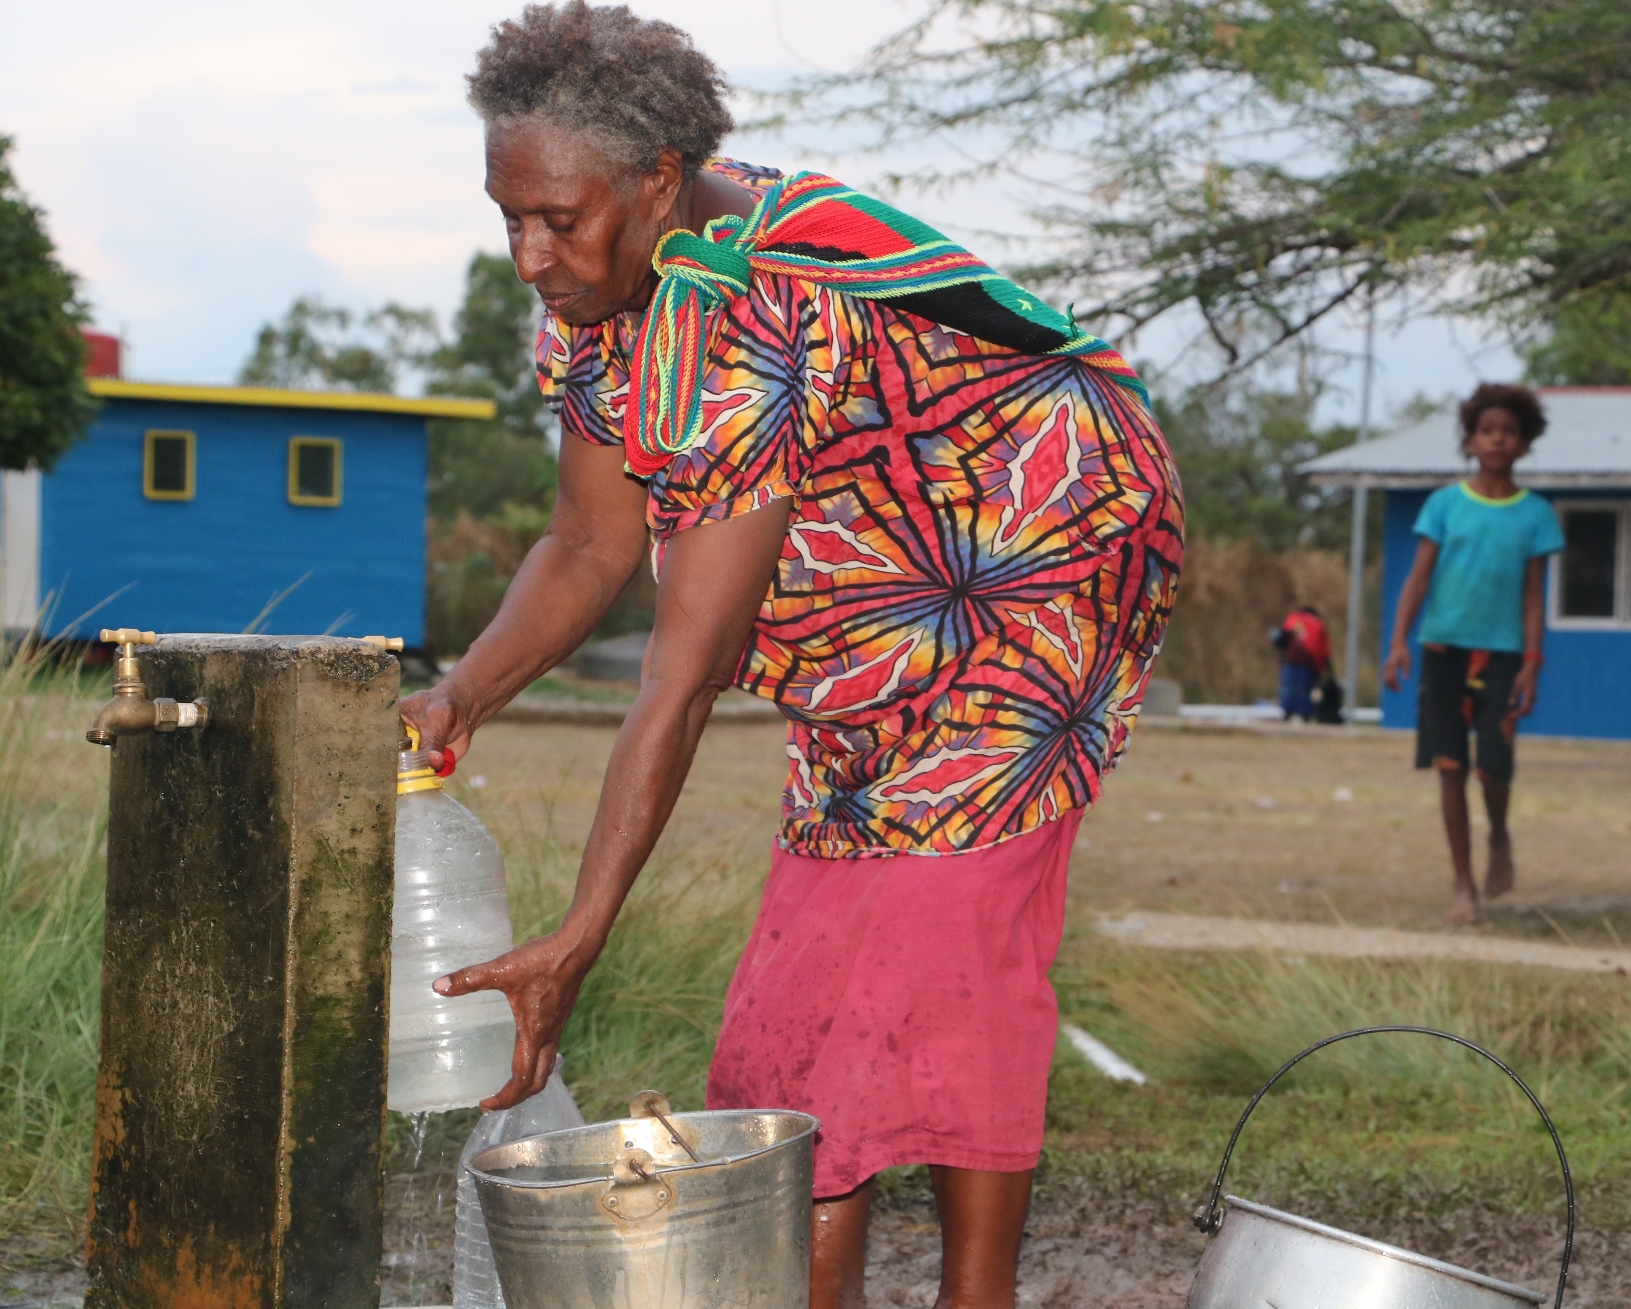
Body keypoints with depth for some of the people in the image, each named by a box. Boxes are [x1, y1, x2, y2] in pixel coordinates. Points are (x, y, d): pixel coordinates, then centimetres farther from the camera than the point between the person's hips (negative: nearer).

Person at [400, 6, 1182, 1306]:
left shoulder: (753, 329, -35)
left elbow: (685, 673, -35)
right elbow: (590, 549, 2)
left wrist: (577, 943, -34)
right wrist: (461, 697, -16)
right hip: (878, 595, 9)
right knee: (820, 938, 7)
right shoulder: (601, 287, -6)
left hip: (1049, 545, -9)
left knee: (956, 916, -13)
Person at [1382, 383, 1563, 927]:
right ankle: (1464, 888, 9)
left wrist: (1531, 662, -4)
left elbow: (1534, 595, 4)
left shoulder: (1535, 514, 4)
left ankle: (1499, 838, 22)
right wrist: (1399, 643, -10)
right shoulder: (1445, 503, 3)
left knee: (1493, 764, -11)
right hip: (1445, 646, 1)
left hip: (1501, 651, 0)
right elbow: (1419, 577, 1)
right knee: (1451, 768, 0)